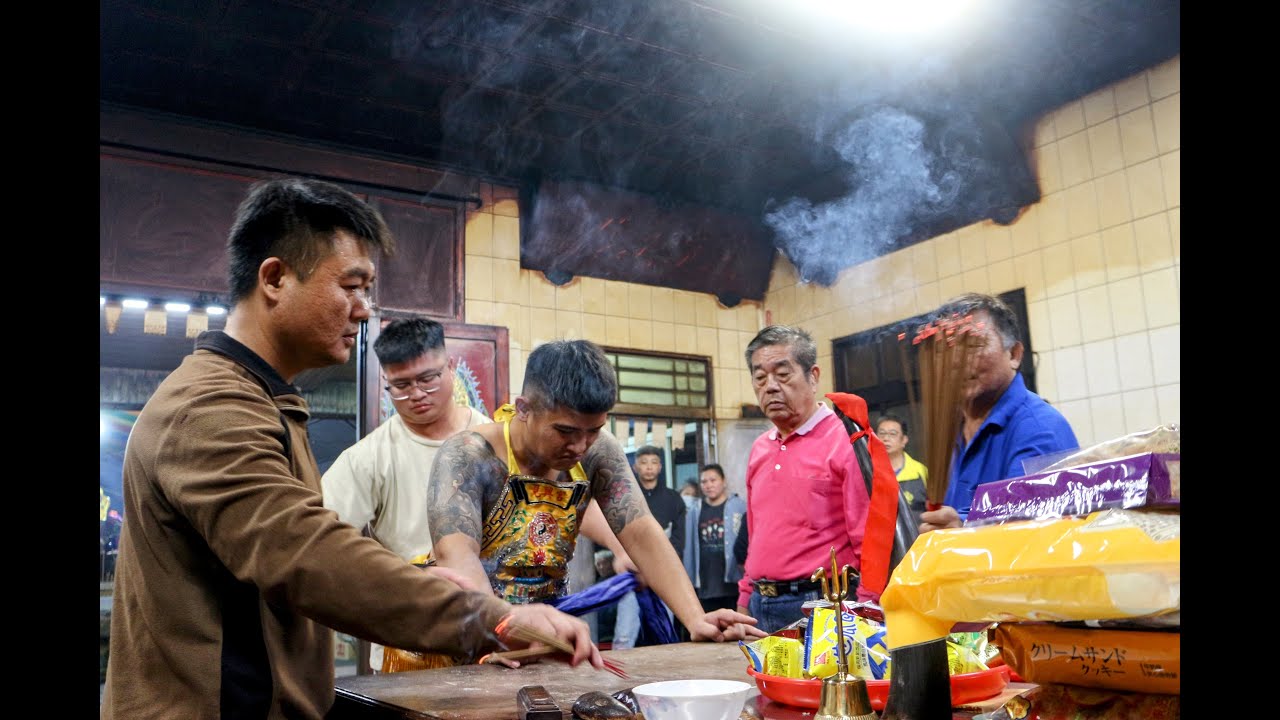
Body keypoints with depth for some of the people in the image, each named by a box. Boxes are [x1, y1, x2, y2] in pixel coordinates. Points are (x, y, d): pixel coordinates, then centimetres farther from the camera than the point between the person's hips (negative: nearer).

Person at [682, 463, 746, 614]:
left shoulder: (739, 506, -3)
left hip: (732, 584, -3)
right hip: (705, 586, 3)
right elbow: (689, 547, 6)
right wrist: (689, 581, 4)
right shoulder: (696, 510, 7)